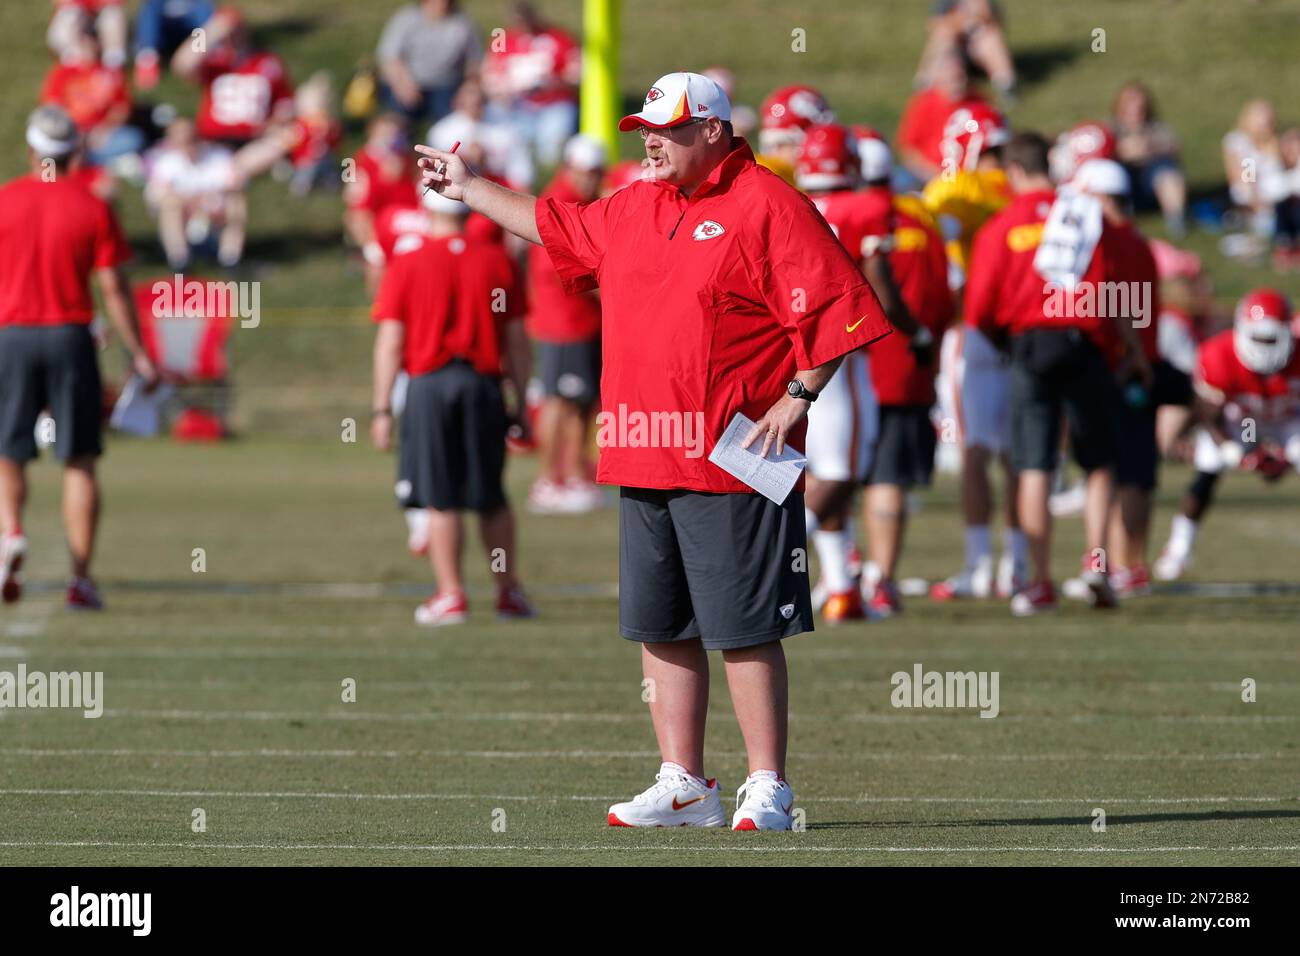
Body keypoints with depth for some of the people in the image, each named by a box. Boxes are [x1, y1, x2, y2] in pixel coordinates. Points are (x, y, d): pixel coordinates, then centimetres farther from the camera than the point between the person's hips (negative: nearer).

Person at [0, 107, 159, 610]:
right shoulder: (92, 208, -2)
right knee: (80, 461, 5)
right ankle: (81, 577, 1)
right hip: (71, 337, 0)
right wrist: (138, 353, 5)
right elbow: (113, 287, -1)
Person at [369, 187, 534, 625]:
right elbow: (516, 340, 5)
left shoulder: (406, 265, -2)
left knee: (439, 500, 3)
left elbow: (390, 342, -4)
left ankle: (451, 595, 3)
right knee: (491, 497, 14)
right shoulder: (498, 262, 3)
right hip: (484, 384, 2)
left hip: (429, 386, -2)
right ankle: (509, 590, 18)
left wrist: (381, 408, 0)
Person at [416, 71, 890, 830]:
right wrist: (469, 189, 36)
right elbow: (557, 229, 33)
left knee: (743, 630, -6)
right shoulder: (636, 210, 17)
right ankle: (685, 786, 16)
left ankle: (768, 791, -1)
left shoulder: (767, 206, -8)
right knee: (662, 627, 10)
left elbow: (837, 307, -11)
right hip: (643, 458, 8)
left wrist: (797, 399, -16)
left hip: (730, 463, -8)